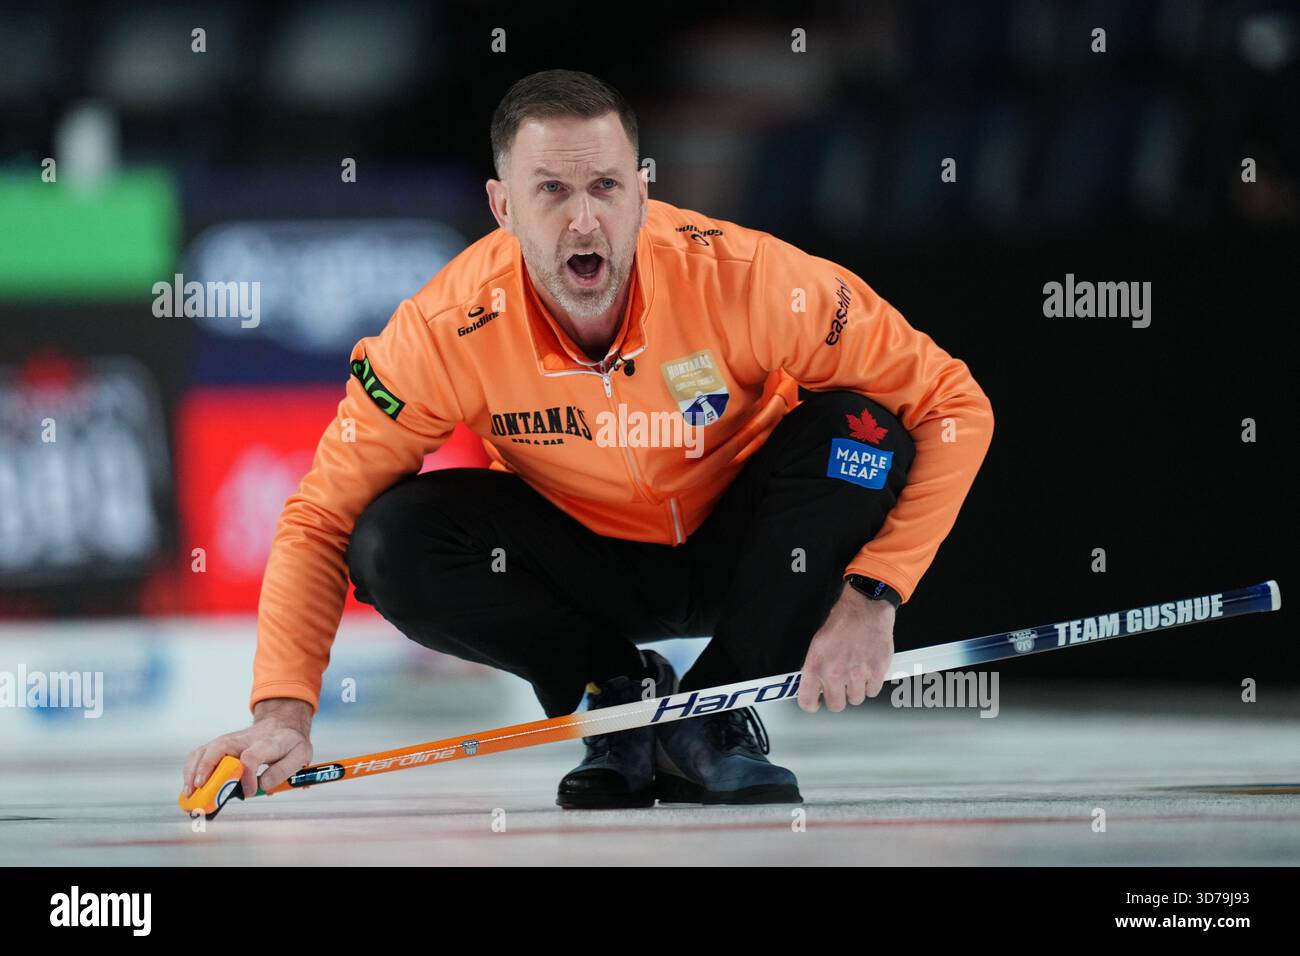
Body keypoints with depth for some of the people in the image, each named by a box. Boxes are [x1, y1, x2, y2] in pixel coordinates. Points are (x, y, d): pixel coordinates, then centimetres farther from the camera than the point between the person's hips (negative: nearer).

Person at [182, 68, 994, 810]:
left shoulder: (742, 278, -30)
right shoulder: (449, 329, -26)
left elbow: (953, 409, -22)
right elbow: (322, 518, -18)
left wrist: (871, 594, -30)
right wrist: (284, 715, -31)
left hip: (735, 558, 0)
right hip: (588, 565, 0)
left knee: (858, 435, -29)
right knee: (394, 544, -26)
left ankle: (711, 724, -9)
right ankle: (622, 697, 0)